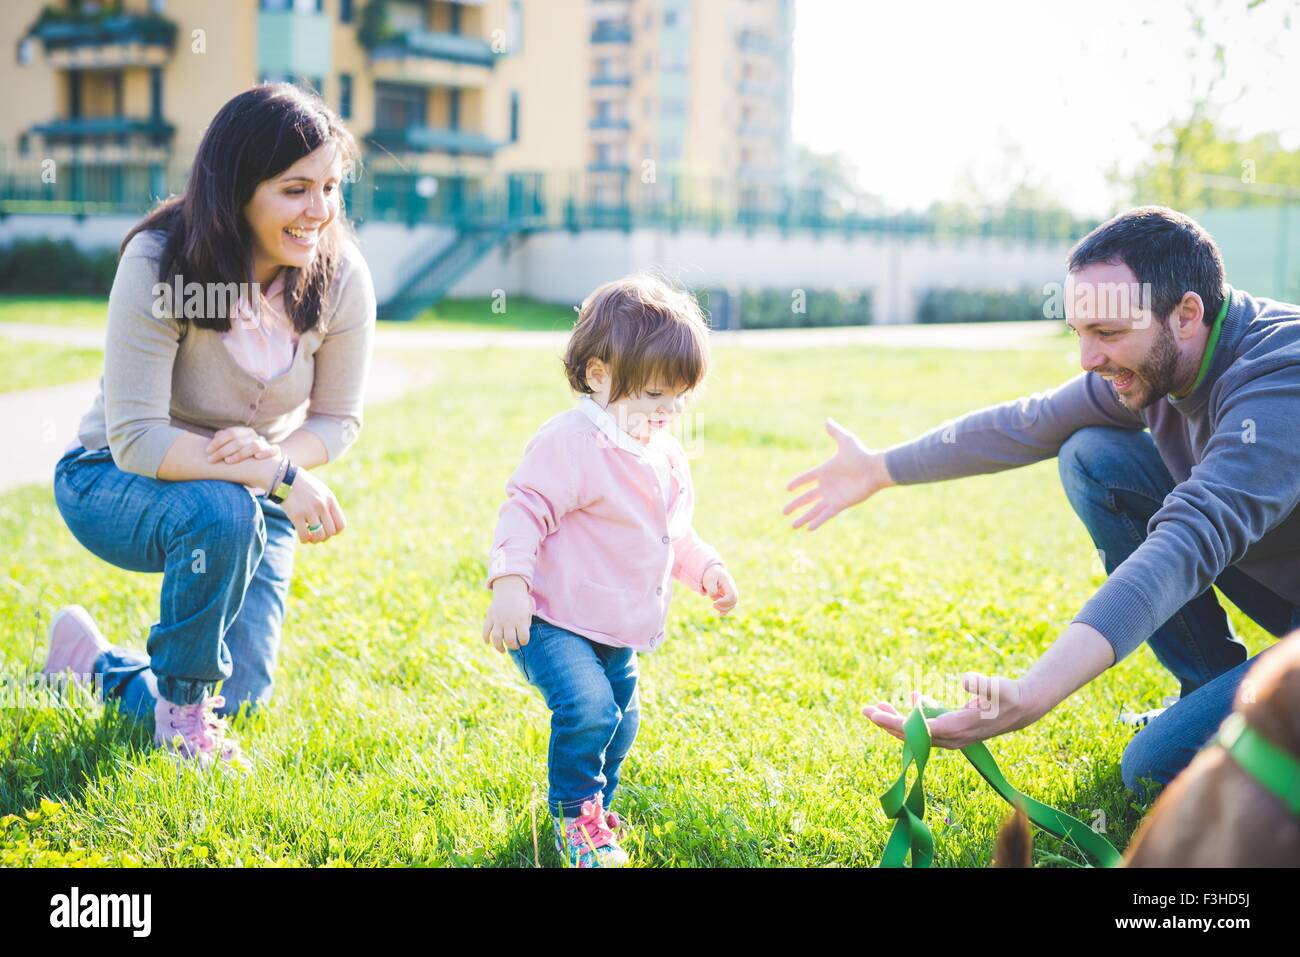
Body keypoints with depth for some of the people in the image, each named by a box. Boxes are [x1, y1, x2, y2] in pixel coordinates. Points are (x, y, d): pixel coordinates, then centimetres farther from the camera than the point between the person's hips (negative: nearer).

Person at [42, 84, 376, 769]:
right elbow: (136, 438, -30)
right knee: (222, 513, -39)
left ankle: (94, 663, 32)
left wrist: (270, 449, -28)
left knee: (234, 702, -1)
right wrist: (277, 476, -39)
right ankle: (181, 709, -12)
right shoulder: (156, 265, -28)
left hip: (256, 493, 5)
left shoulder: (341, 278, -16)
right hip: (113, 481, -4)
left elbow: (338, 420, -5)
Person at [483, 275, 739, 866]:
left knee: (620, 722, 18)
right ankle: (573, 815, -1)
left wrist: (704, 568, 11)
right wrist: (510, 583, -32)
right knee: (586, 707, -25)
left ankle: (594, 803, 44)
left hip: (618, 633, 9)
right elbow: (524, 512, -22)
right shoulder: (570, 442, -20)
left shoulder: (667, 457, 9)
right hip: (553, 622, -9)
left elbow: (673, 535, 24)